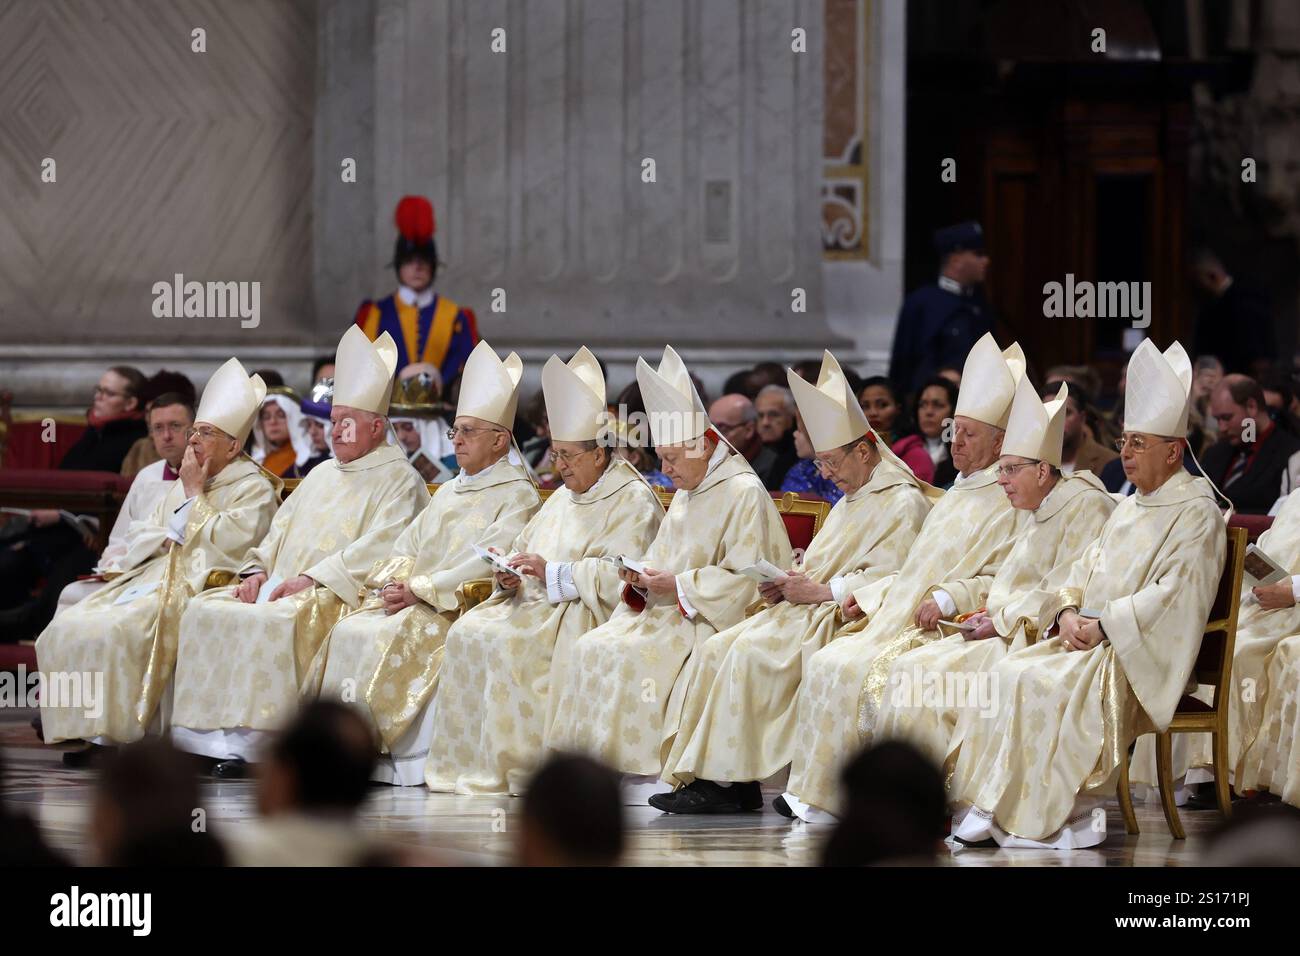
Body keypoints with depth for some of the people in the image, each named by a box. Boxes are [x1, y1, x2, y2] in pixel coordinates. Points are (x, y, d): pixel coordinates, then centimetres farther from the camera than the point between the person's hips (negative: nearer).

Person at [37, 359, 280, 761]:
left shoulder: (254, 490, -1)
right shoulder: (182, 484, 23)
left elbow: (225, 544, -14)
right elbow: (139, 536, 20)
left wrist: (195, 496, -5)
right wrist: (172, 537, -1)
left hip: (198, 587, -8)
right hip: (150, 576, 8)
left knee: (113, 633, -31)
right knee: (68, 627, -13)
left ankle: (109, 736, -25)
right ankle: (82, 732, -17)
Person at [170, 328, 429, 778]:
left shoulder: (399, 480, 1)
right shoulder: (322, 475, 26)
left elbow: (378, 549, -13)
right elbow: (280, 531, 23)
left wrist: (312, 578, -19)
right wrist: (257, 570, 2)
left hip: (342, 594, -8)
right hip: (281, 586, 8)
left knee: (276, 621, -35)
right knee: (206, 611, -14)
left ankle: (247, 741, -33)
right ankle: (211, 734, -21)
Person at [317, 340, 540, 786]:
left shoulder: (517, 496, -2)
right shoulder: (449, 491, 24)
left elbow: (486, 564, -14)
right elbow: (408, 545, 20)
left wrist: (420, 590, -17)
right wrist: (395, 582, -3)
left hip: (462, 610, -7)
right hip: (413, 599, 7)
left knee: (389, 639, -30)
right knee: (349, 630, -18)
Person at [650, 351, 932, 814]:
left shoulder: (902, 503, -6)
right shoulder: (850, 502, 26)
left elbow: (886, 581, -17)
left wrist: (819, 591, -16)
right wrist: (786, 584, 5)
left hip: (845, 620, -10)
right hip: (807, 609, 10)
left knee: (750, 653, -28)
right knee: (714, 650, -11)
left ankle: (732, 781, -26)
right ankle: (706, 775, -19)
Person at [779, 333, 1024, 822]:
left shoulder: (1008, 503, -8)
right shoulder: (956, 497, 23)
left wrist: (948, 598, -25)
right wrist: (869, 595, 18)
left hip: (948, 633, -9)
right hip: (900, 619, 9)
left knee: (861, 671, -26)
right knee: (826, 663, -9)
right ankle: (814, 790, -13)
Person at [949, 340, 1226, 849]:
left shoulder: (1196, 513, -8)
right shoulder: (1129, 508, 21)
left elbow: (1171, 596, -18)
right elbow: (1084, 569, 18)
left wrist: (1102, 625, -17)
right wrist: (1068, 611, -3)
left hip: (1141, 657, -8)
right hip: (1090, 640, 8)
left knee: (1045, 684, -29)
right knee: (1008, 673, -15)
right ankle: (991, 807, -21)